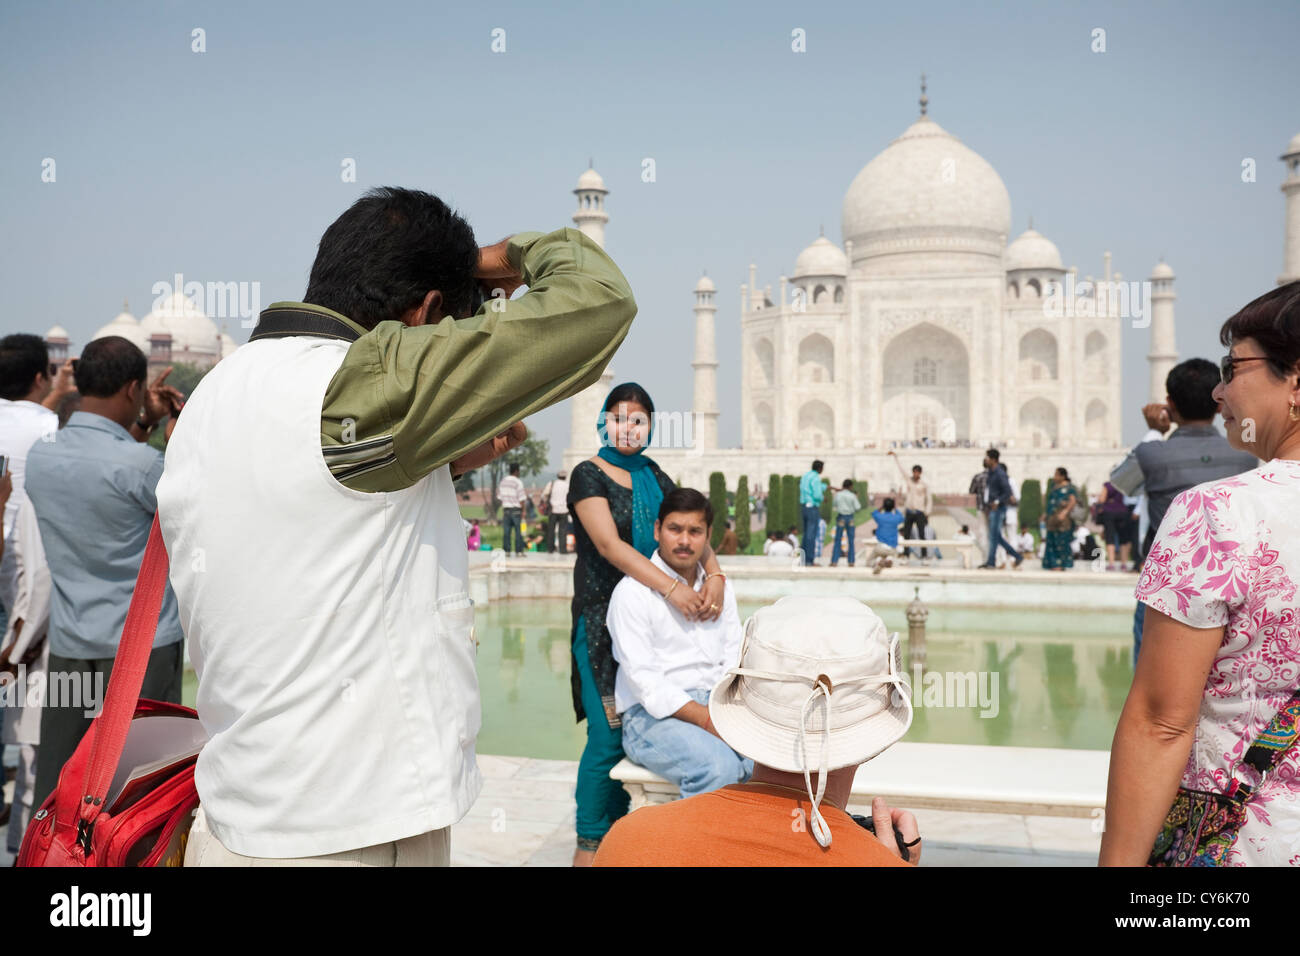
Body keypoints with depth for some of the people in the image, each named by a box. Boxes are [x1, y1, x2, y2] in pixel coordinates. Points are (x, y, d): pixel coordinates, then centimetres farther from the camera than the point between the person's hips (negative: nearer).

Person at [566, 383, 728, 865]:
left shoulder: (651, 474, 11)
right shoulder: (589, 474, -6)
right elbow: (609, 544, -19)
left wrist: (714, 573, -18)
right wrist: (672, 588, -29)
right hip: (602, 617, -5)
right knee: (609, 734, -5)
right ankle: (589, 846, 9)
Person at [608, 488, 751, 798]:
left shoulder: (721, 588, 18)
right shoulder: (632, 592, -3)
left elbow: (734, 660, 14)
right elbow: (643, 679, -11)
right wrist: (704, 719, -20)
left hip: (716, 709, 5)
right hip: (652, 715, -5)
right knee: (719, 768, -34)